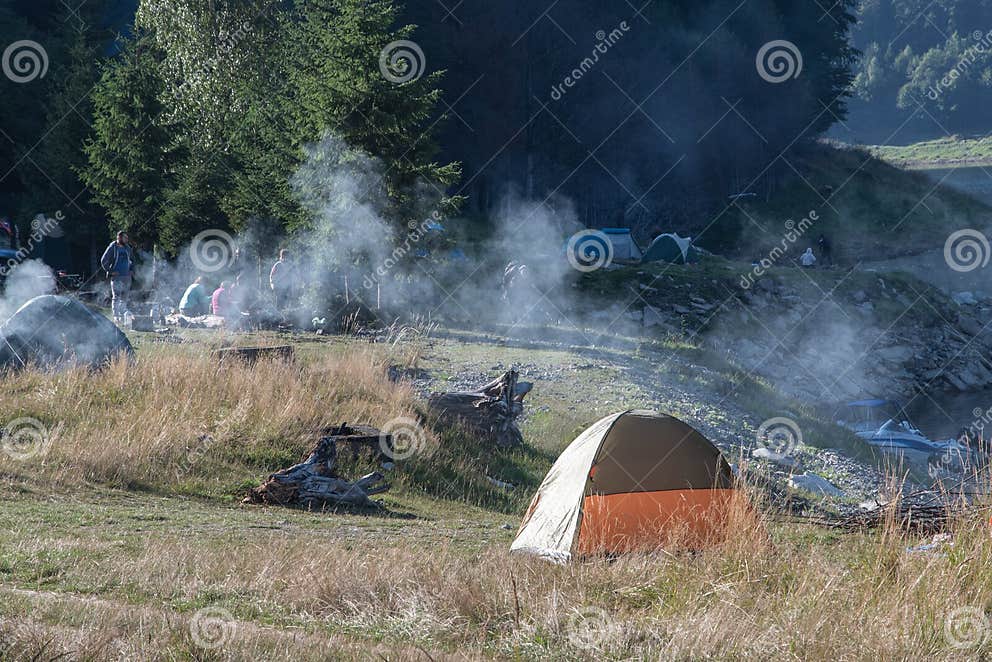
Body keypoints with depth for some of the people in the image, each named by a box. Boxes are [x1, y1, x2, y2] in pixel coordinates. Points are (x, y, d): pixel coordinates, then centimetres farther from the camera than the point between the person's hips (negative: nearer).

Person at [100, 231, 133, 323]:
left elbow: (132, 259, 29)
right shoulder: (112, 248, -5)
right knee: (116, 297, -9)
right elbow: (103, 261, -6)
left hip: (127, 277, 6)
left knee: (124, 298, 9)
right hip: (116, 277, -6)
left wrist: (131, 269, 16)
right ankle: (116, 316, -9)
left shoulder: (127, 248, 12)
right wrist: (110, 271, -9)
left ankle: (123, 316, 15)